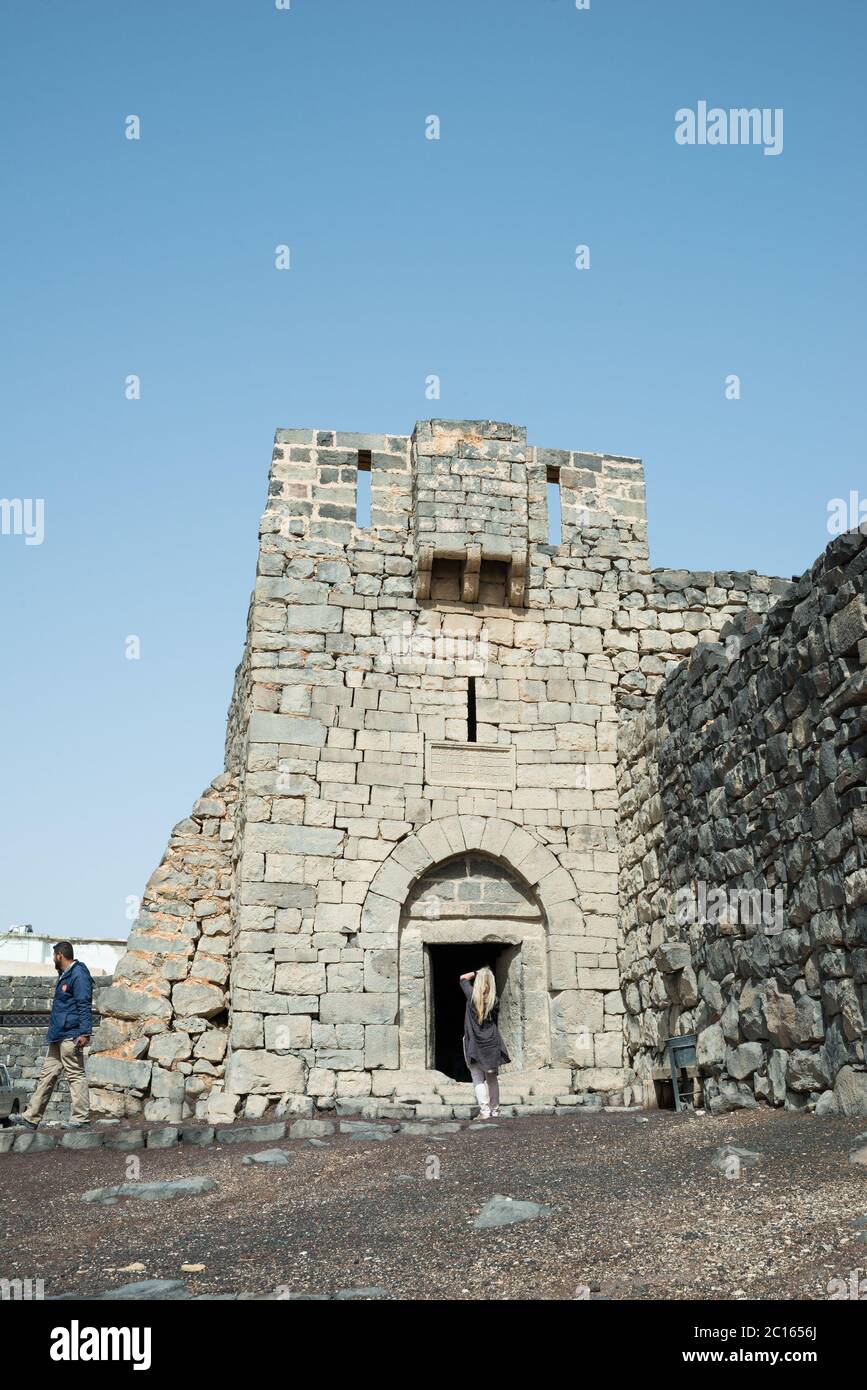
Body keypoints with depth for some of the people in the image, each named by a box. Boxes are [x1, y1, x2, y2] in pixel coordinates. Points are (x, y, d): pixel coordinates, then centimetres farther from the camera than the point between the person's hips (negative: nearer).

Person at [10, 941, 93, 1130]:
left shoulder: (79, 975, -11)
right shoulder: (64, 976, 20)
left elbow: (84, 1006, -18)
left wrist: (85, 1033, -23)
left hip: (70, 1036, -10)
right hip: (58, 1037, 10)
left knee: (75, 1075, -7)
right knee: (47, 1075, 11)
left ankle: (81, 1118, -3)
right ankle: (31, 1117, 15)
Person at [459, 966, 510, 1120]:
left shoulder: (472, 996, -8)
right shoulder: (494, 1000, -4)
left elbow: (463, 978, 9)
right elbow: (495, 1019, 8)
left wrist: (477, 972, 16)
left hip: (474, 1045, -3)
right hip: (491, 1044, 3)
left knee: (478, 1078, 0)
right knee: (492, 1078, 15)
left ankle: (484, 1110, -12)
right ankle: (495, 1110, 22)